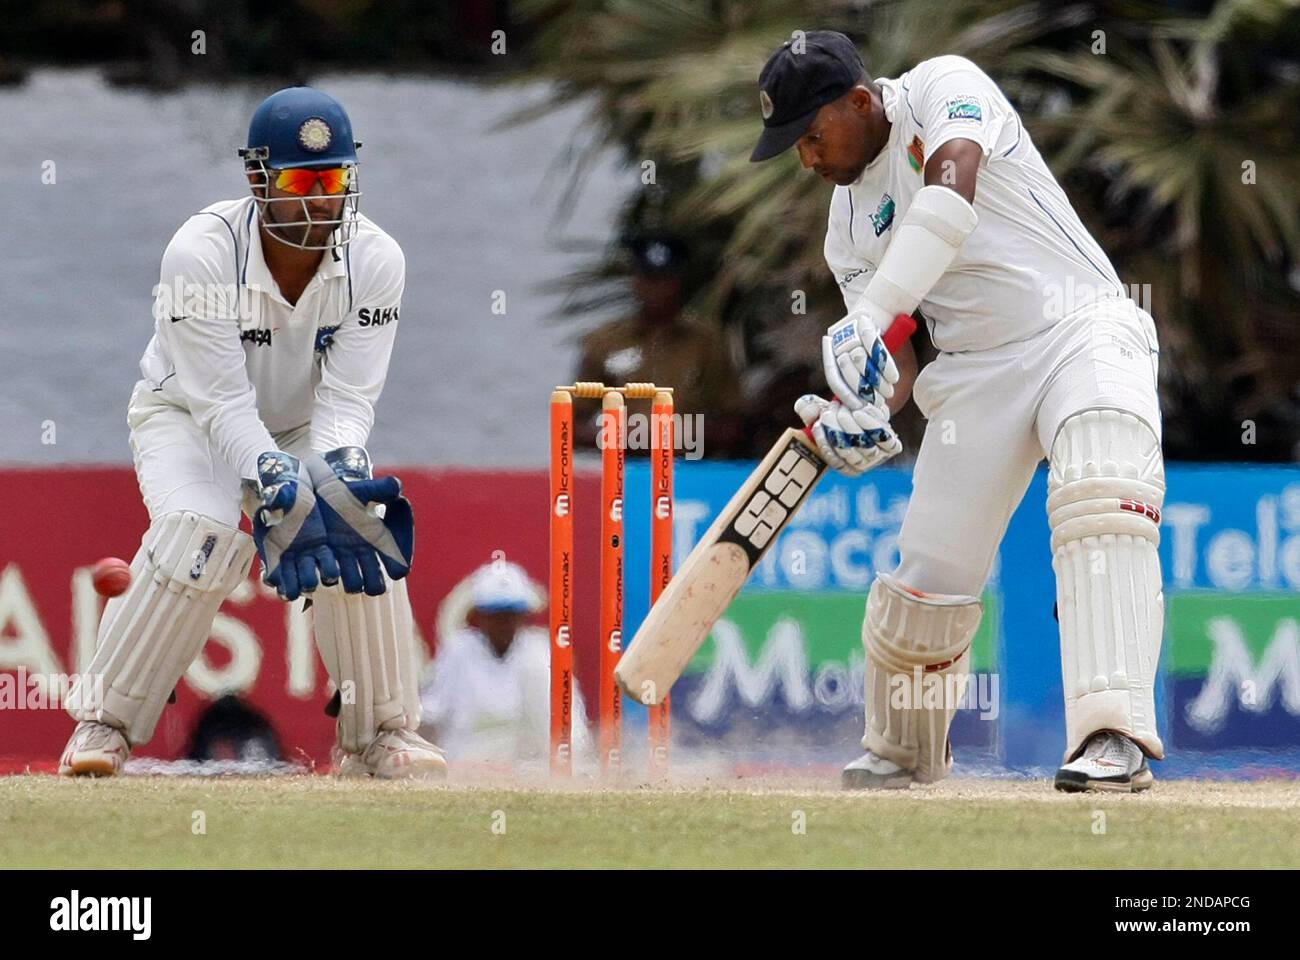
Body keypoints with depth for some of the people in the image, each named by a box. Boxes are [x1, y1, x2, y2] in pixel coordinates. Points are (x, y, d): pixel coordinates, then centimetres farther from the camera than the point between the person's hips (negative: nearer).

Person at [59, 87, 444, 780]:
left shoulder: (375, 260, -20)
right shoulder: (200, 253, -30)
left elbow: (346, 400, -21)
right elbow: (222, 404, -32)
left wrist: (338, 473, -42)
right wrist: (281, 486, -48)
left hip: (302, 428, 3)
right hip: (185, 413, -3)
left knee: (358, 529, -23)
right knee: (200, 534, -31)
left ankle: (381, 732, -6)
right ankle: (106, 723, -18)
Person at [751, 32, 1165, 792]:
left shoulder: (945, 88, -7)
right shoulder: (849, 224, 11)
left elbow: (953, 186, -28)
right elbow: (896, 359, 5)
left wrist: (873, 322, -38)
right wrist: (867, 414, -20)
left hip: (1085, 328, -6)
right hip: (976, 373, 6)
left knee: (1102, 497, -31)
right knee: (929, 576, 0)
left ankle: (1116, 737, -40)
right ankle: (902, 753, 27)